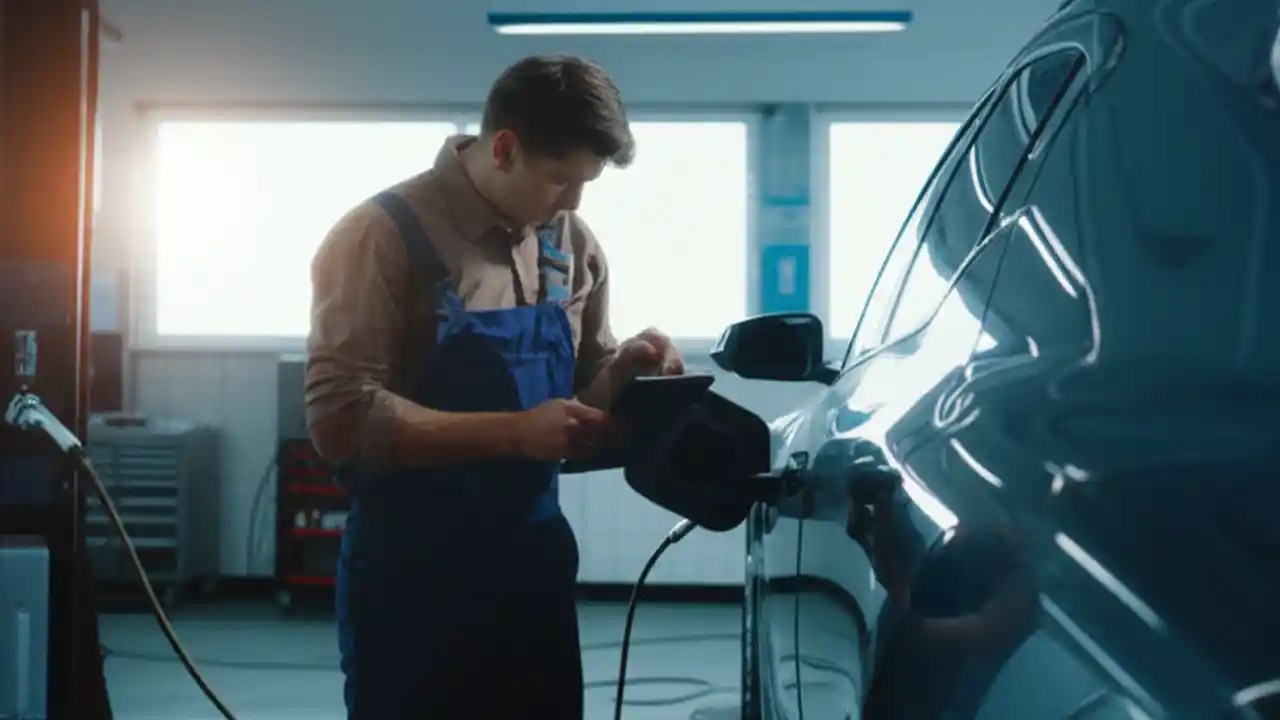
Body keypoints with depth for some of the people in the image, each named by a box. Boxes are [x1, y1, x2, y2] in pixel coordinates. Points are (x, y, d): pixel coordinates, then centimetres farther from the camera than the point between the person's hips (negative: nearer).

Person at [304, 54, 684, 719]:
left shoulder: (573, 247, 6)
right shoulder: (385, 235, -13)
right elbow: (341, 419, -20)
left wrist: (620, 370, -5)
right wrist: (515, 432, -24)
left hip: (535, 560, 6)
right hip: (413, 574, -6)